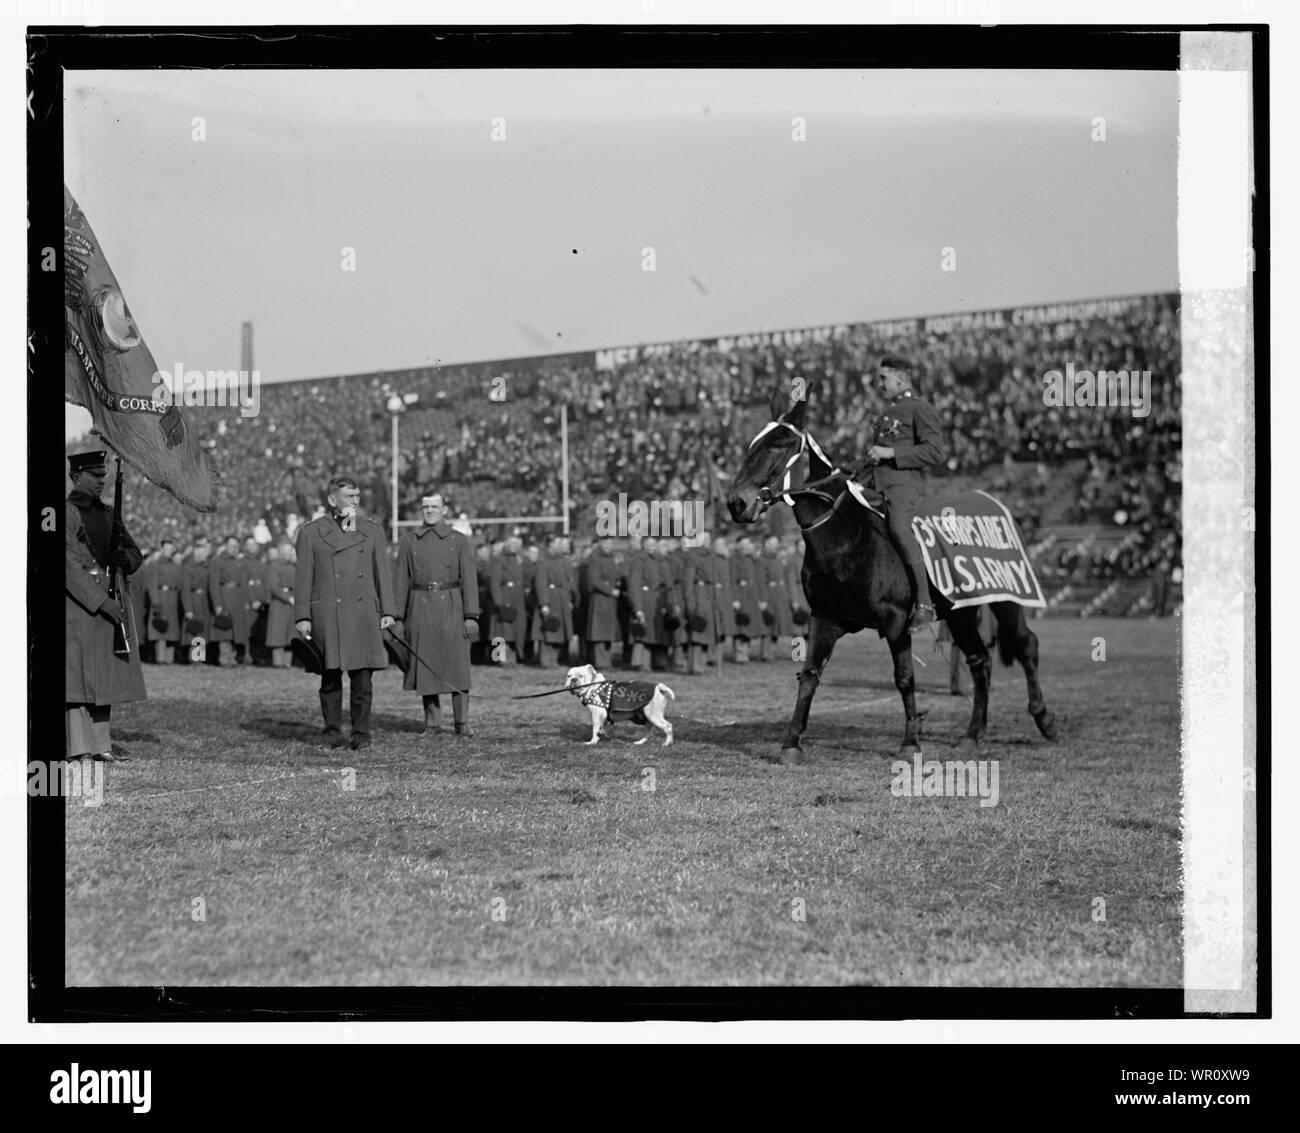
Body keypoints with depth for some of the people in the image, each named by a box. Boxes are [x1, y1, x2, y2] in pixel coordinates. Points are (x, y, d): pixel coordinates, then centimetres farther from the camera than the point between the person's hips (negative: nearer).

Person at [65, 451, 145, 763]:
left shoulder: (107, 513, 16)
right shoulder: (67, 514, -8)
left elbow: (135, 556, 19)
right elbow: (69, 565, -16)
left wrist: (124, 557, -7)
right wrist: (102, 602, -21)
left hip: (112, 605, 8)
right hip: (80, 604, -8)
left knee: (106, 676, 9)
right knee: (81, 675, -7)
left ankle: (100, 745, 14)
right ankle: (80, 748, -6)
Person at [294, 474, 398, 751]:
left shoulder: (372, 530, 12)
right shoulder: (311, 533, 5)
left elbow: (382, 573, 11)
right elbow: (303, 578, 4)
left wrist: (388, 611, 4)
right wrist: (302, 617, -2)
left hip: (363, 614, 1)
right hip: (326, 616, -1)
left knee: (362, 676, -2)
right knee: (330, 676, 4)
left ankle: (361, 733, 4)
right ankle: (332, 730, 14)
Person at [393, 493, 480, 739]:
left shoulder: (460, 541, 3)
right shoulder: (409, 541, 8)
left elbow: (469, 580, -1)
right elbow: (401, 580, 7)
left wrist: (471, 616, -8)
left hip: (450, 609, -2)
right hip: (420, 609, 2)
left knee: (457, 666, -2)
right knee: (425, 666, 3)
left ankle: (462, 724, 4)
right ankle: (432, 724, 11)